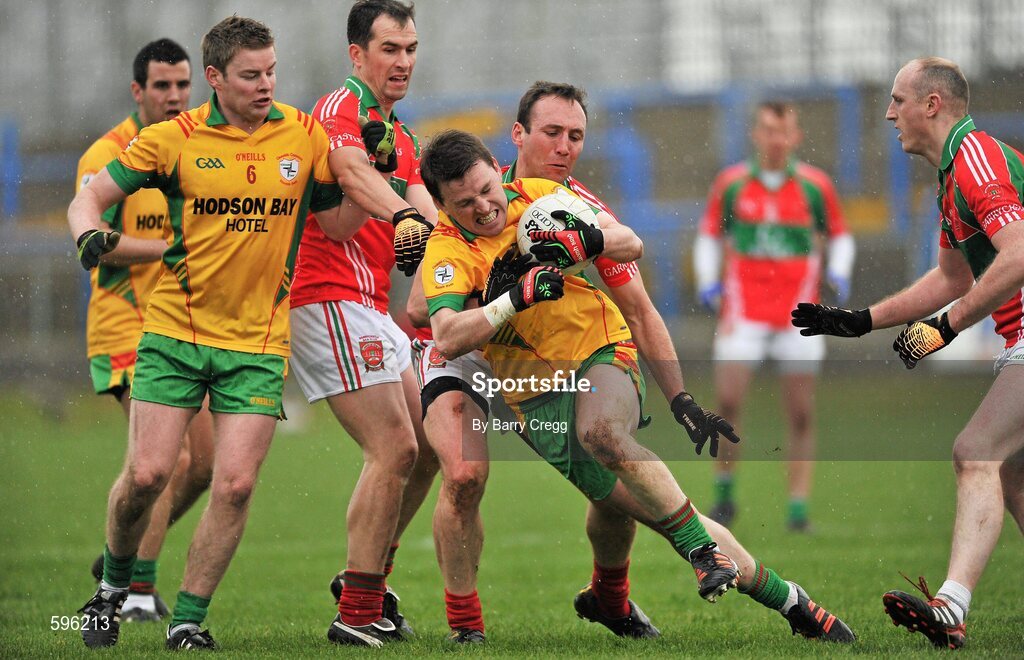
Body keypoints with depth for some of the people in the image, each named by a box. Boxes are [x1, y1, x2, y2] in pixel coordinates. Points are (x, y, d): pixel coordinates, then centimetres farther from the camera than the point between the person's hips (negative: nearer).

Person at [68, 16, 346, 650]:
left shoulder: (305, 135, 1)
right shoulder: (175, 138, -4)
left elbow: (336, 224, 10)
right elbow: (90, 197, 2)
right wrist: (93, 236, -20)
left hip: (258, 343, 1)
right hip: (176, 331, -1)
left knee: (236, 485, -9)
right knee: (147, 475, -7)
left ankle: (189, 618, 6)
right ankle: (115, 582, 22)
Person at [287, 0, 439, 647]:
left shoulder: (401, 135, 22)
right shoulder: (341, 108, -9)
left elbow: (420, 201, 6)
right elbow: (352, 172, -31)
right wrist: (405, 216, -50)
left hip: (371, 311, 10)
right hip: (331, 298, -10)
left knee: (429, 449, 13)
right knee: (395, 450, -14)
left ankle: (367, 578, 23)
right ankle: (357, 613, -10)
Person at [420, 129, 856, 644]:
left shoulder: (540, 195, 3)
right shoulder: (447, 253, -6)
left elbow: (631, 244, 4)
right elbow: (448, 338, -21)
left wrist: (587, 241, -18)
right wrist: (518, 297, -30)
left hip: (602, 350, 0)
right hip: (538, 395, 0)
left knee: (601, 429, -35)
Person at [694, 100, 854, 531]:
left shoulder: (814, 185, 2)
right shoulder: (731, 184, 2)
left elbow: (839, 235, 13)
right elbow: (709, 234, 14)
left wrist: (839, 274, -5)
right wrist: (707, 281, 0)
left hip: (797, 315, 0)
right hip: (743, 313, 0)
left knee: (801, 415, -2)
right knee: (727, 402, -12)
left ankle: (798, 507, 4)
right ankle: (724, 493, 4)